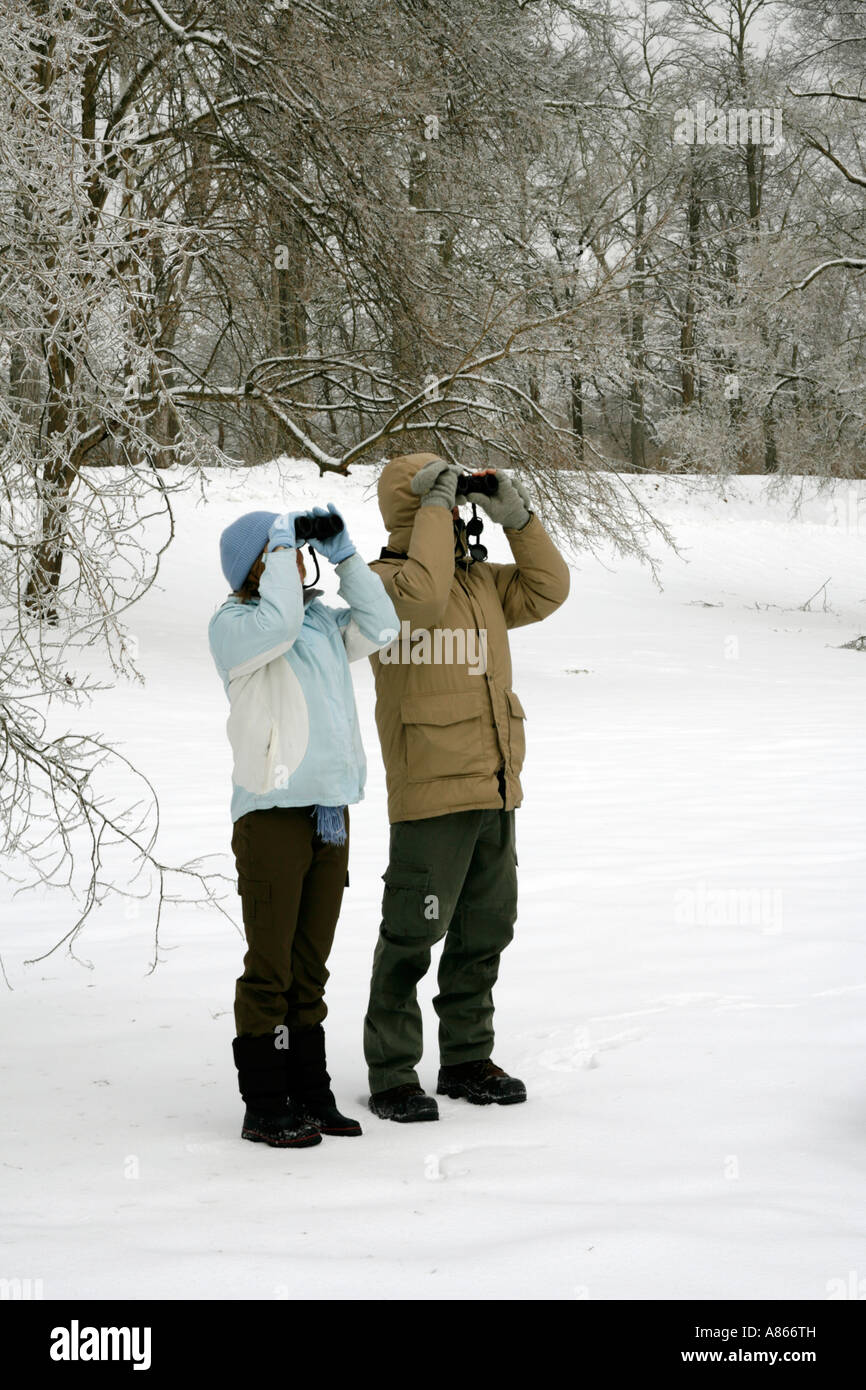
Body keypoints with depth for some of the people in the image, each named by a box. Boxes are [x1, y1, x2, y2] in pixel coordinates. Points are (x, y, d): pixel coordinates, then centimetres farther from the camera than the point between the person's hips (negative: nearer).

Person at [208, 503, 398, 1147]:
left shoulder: (321, 619, 17)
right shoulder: (233, 624, -5)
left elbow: (379, 627, 9)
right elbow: (277, 623, -23)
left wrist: (346, 556, 6)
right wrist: (280, 549, -13)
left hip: (330, 813, 7)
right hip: (271, 812, -7)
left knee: (310, 966, 13)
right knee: (270, 968, -3)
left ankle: (309, 1096, 21)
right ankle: (264, 1110, 2)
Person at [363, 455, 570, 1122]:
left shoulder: (482, 579, 16)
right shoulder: (384, 580, -8)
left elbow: (548, 589, 13)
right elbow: (424, 593, -28)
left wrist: (518, 517, 4)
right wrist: (435, 507, -19)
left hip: (494, 791, 8)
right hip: (429, 793, -8)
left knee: (485, 928, 15)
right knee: (413, 934, -3)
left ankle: (467, 1060, 27)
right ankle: (392, 1076, 5)